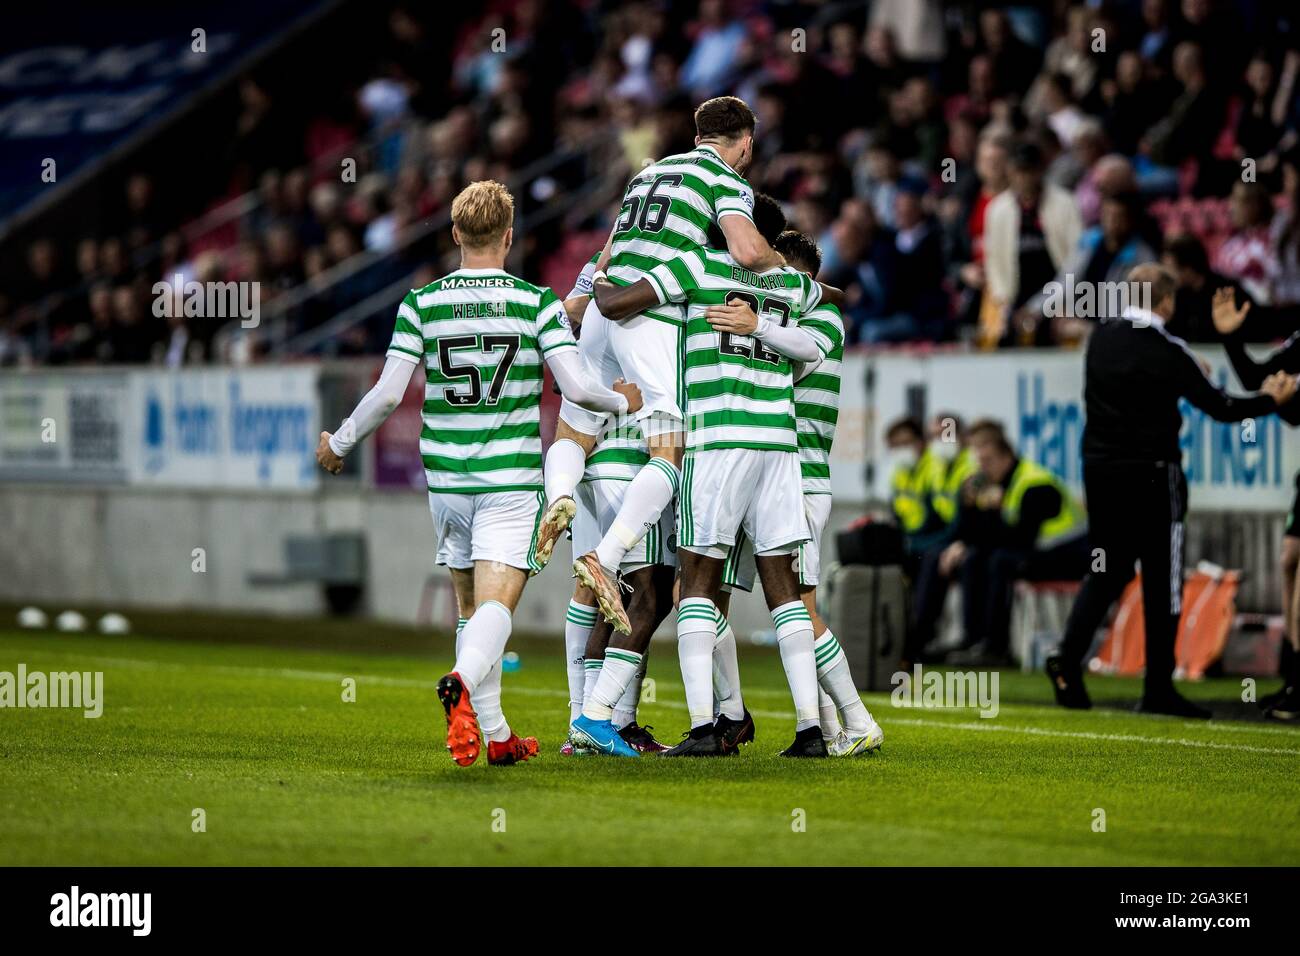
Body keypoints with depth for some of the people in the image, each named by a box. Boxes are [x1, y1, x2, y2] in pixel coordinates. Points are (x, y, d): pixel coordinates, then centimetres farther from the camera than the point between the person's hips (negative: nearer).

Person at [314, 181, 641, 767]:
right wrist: (623, 402, 11)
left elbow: (388, 392, -4)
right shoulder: (537, 303, -5)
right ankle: (463, 683, -39)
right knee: (496, 605, -9)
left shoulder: (421, 304, -1)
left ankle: (497, 735, 16)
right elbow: (576, 387, -10)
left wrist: (340, 442, 12)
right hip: (512, 480, -3)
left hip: (446, 480, 3)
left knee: (471, 606, 15)